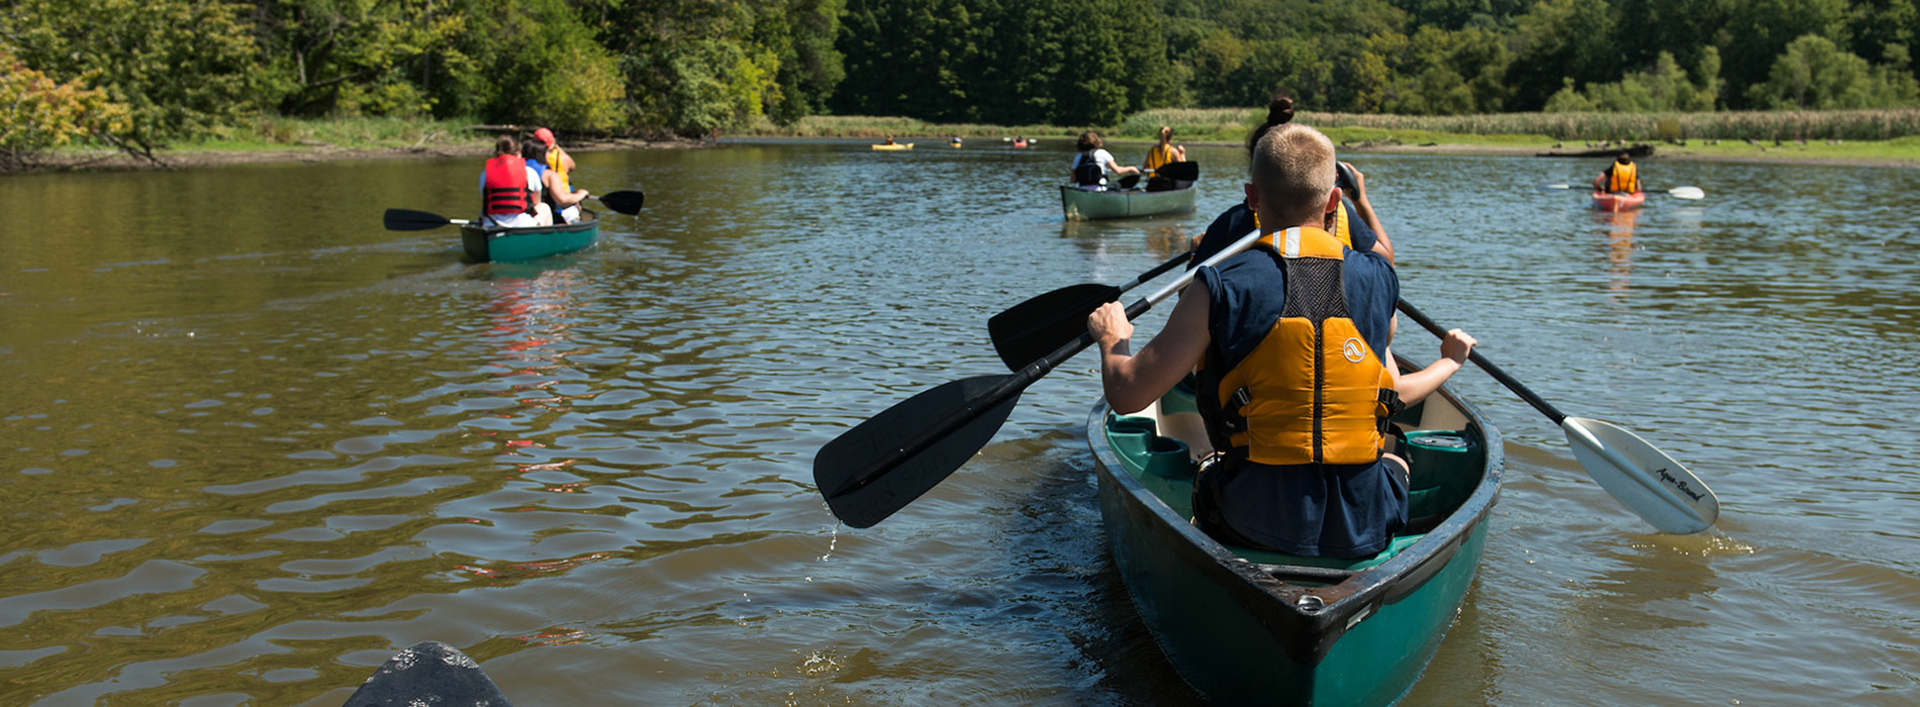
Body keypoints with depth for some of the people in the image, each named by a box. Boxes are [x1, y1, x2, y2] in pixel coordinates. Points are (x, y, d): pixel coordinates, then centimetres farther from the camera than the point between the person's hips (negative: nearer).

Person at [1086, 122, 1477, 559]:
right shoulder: (1377, 280, -2)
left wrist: (1112, 338, 14)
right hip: (1365, 529, 2)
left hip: (1257, 524, -1)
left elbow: (1127, 394, -9)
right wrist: (1450, 362, 34)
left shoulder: (1220, 289, -12)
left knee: (1205, 471, 33)